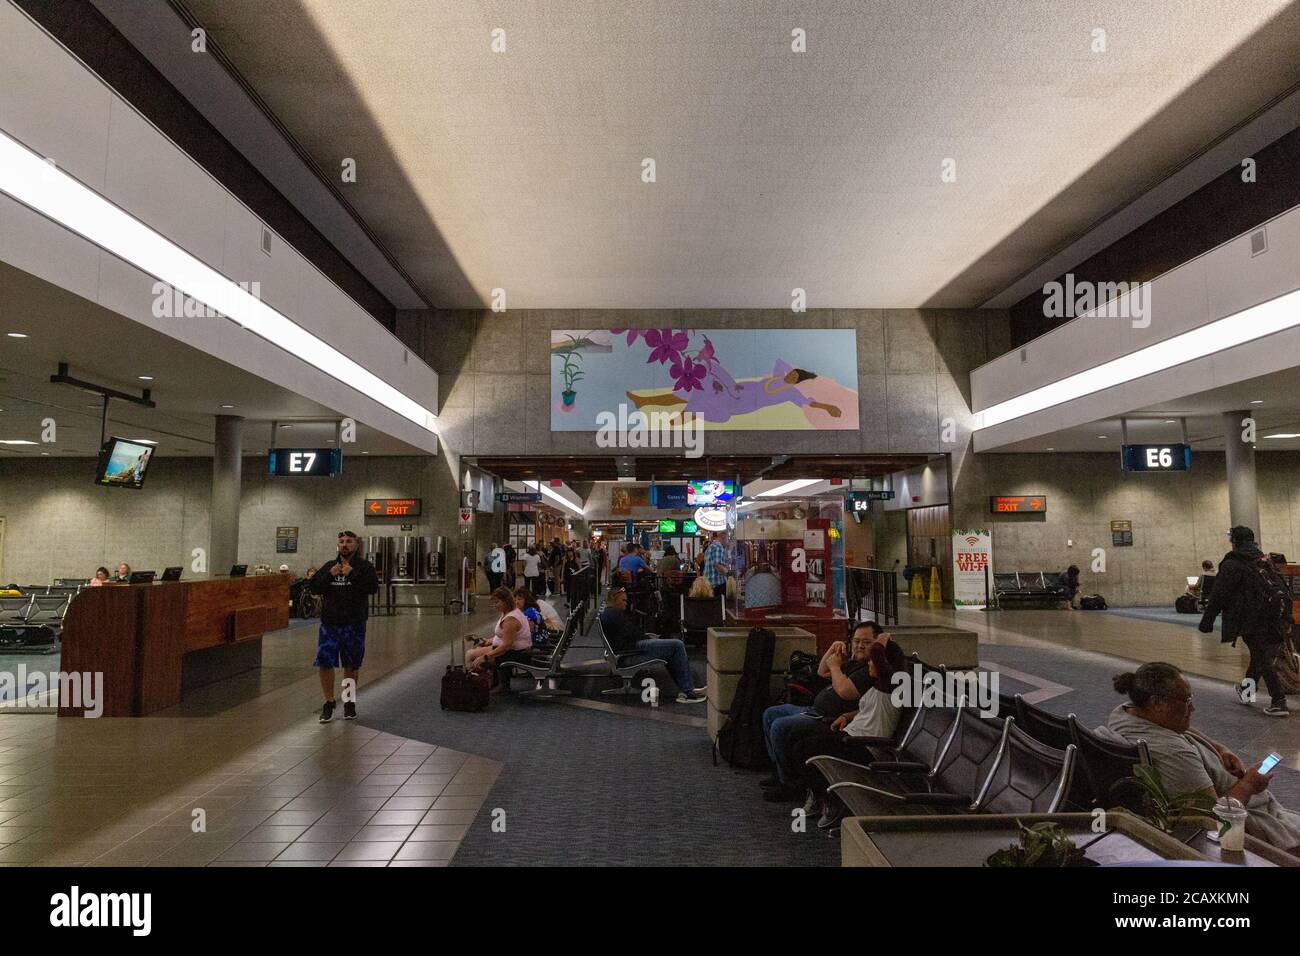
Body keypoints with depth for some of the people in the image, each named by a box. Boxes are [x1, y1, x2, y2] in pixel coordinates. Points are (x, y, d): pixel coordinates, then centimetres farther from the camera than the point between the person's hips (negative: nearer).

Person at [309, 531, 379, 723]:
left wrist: (352, 574, -22)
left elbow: (373, 587, -15)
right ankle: (329, 703, 13)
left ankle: (349, 703, 24)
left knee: (351, 665, 8)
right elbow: (313, 588, 2)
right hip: (330, 622, 2)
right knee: (324, 663, -3)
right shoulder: (329, 566, 10)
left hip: (354, 624, -2)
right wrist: (329, 575, -13)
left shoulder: (364, 566, 0)